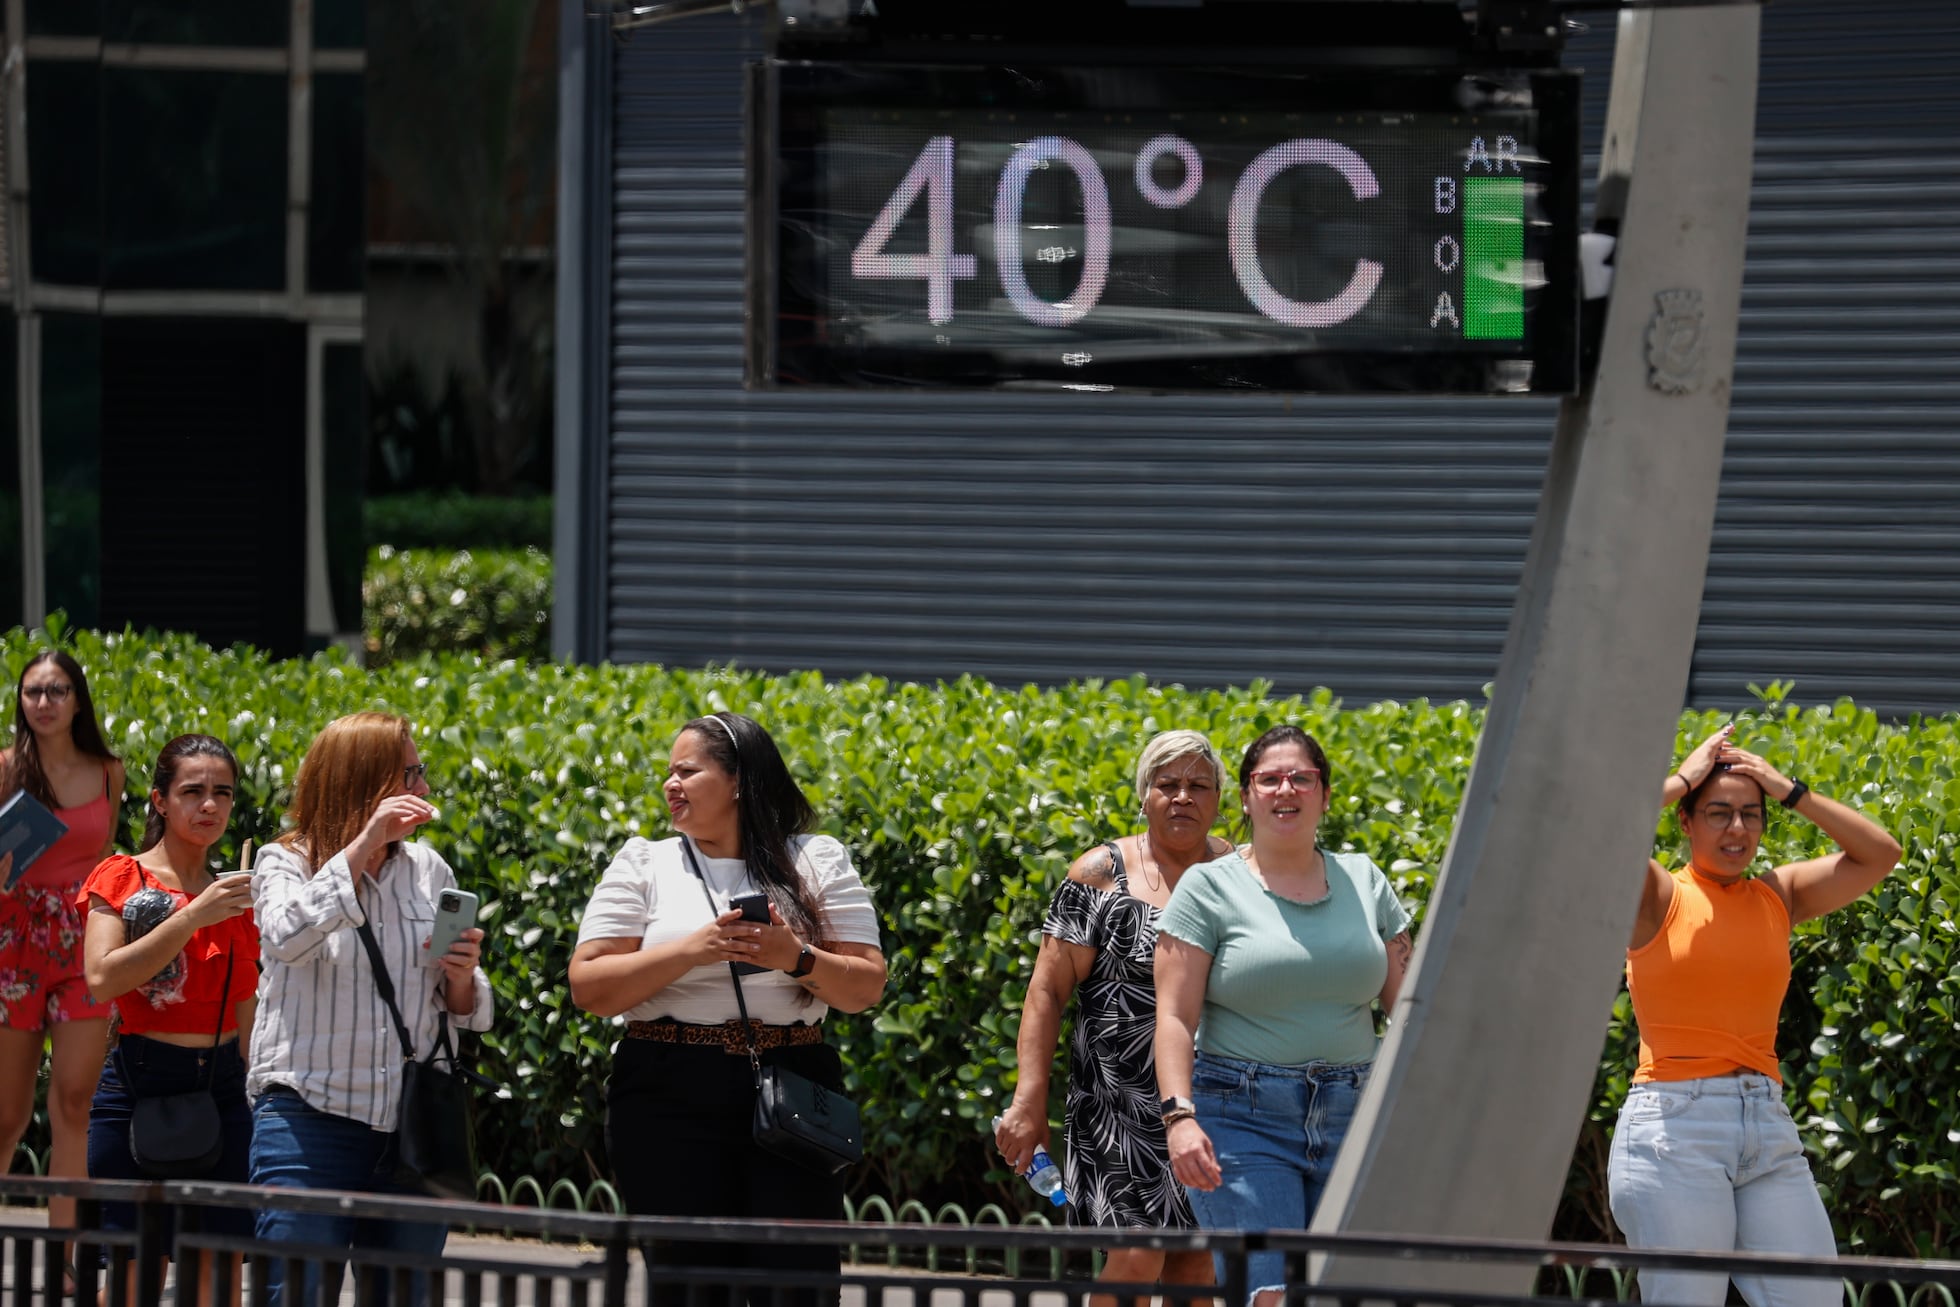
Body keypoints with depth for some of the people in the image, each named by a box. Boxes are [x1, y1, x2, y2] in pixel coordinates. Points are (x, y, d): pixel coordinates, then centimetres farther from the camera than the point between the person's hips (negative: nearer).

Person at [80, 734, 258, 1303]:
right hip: (140, 1085, -4)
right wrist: (193, 916, -19)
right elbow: (101, 978, -15)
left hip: (223, 1087, 4)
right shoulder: (122, 878, 1)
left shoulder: (236, 897, 14)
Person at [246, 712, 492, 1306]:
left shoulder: (429, 871, 12)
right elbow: (287, 939, -23)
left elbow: (462, 1013, 16)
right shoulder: (287, 863, 1)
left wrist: (462, 977, -8)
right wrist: (363, 844, -21)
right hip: (310, 1122, -4)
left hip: (412, 1130, 4)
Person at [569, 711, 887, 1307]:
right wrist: (692, 950, -13)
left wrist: (798, 959, -14)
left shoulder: (817, 862, 8)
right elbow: (589, 988, -2)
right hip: (671, 1101, 0)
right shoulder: (643, 865, 7)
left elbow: (866, 989, 5)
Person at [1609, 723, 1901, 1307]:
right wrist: (1682, 779, -4)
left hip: (1769, 1132, 5)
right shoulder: (1660, 897, 0)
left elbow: (1880, 853, 12)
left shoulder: (1777, 898, 14)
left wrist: (1791, 792, 7)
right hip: (1675, 1127, -5)